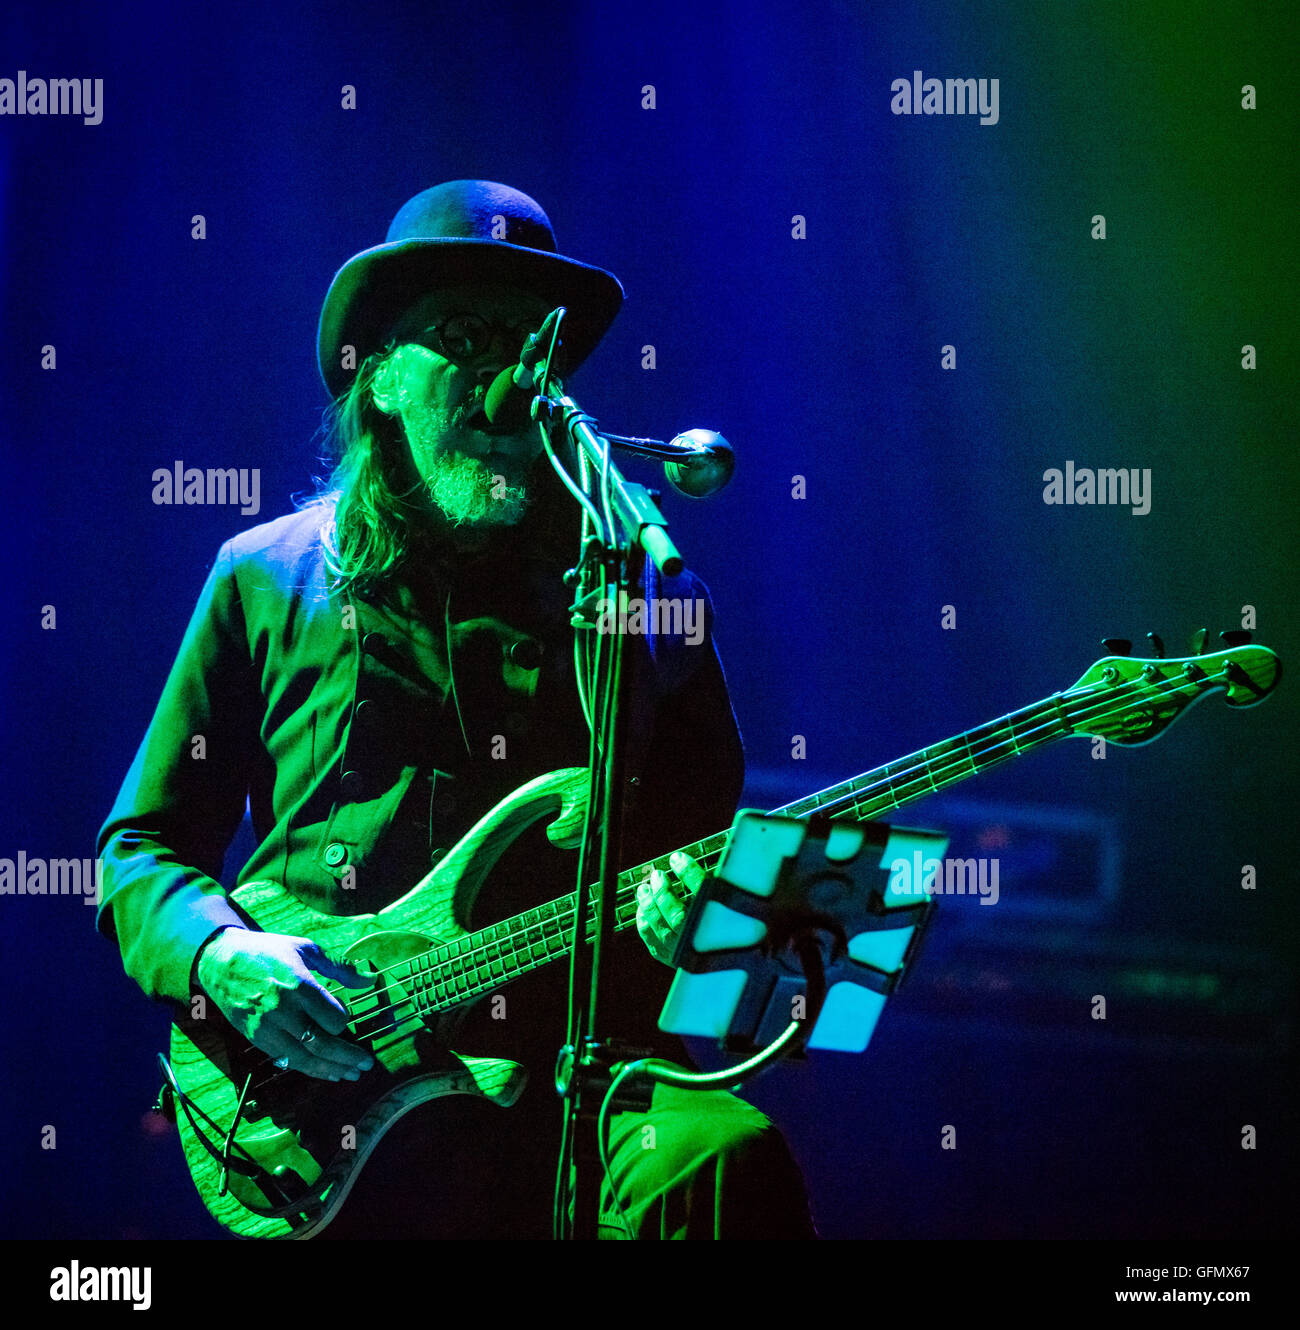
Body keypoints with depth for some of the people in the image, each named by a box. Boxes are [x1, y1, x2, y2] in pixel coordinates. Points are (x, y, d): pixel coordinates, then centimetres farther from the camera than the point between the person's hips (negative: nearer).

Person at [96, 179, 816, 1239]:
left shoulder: (645, 589, 15)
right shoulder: (267, 580, 14)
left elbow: (710, 844, 15)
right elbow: (142, 847, 16)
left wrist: (687, 911, -9)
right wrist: (222, 954, -5)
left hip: (566, 1068, 1)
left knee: (731, 1159, -29)